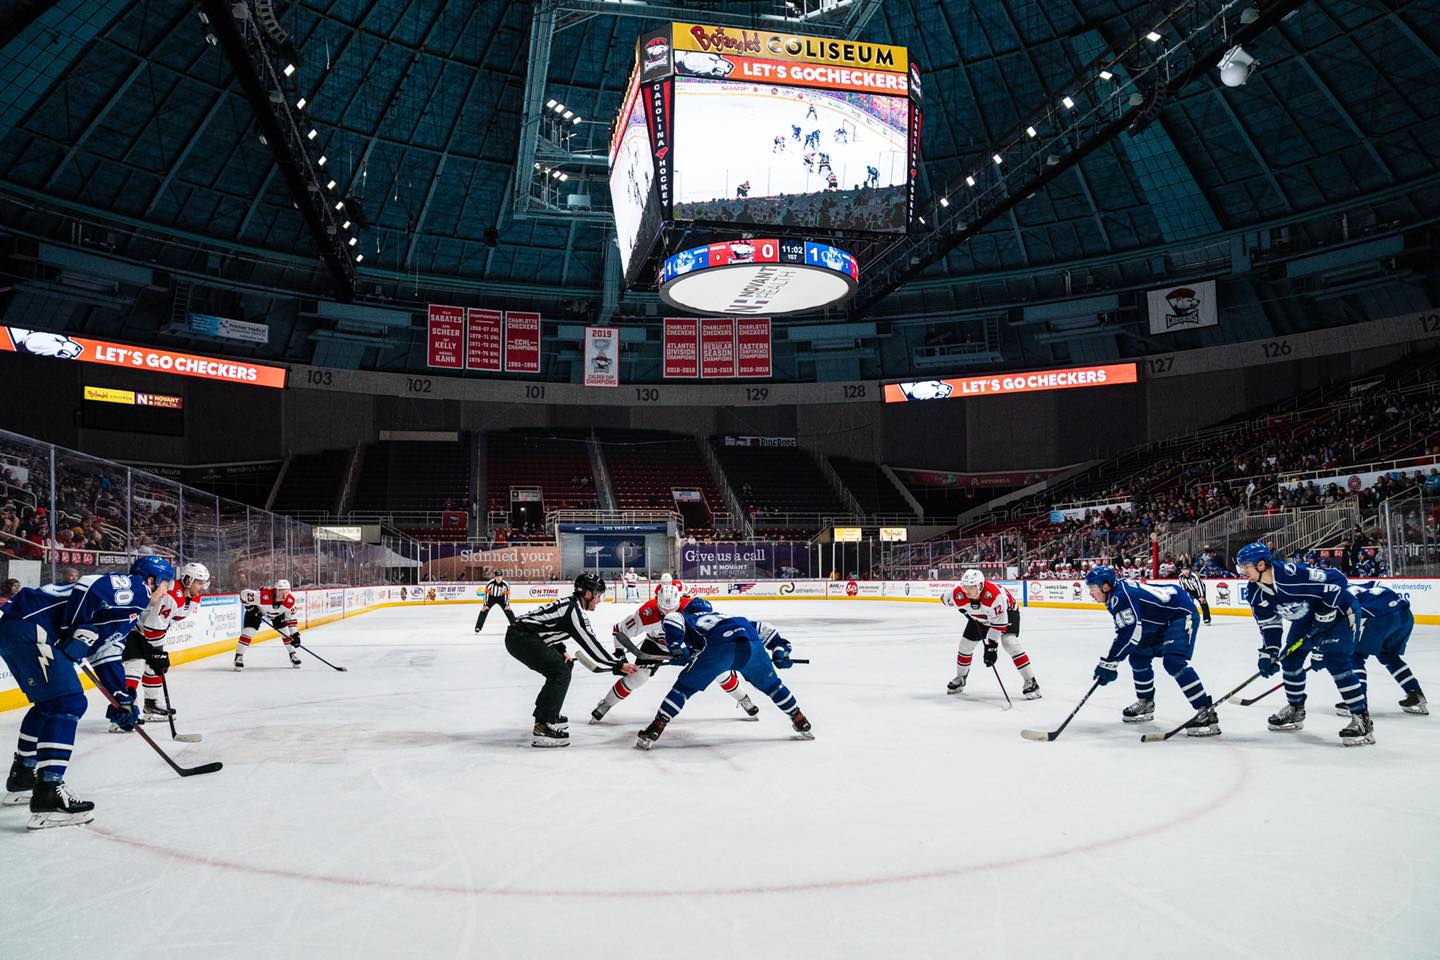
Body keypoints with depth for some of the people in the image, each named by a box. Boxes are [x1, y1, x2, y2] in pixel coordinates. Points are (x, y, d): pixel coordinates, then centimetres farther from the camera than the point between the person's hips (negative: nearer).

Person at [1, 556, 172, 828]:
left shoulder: (128, 607, 25)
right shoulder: (135, 587, -5)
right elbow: (94, 596, -24)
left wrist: (121, 699, 24)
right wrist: (75, 642, -15)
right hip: (28, 625, -11)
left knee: (50, 703, 24)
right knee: (68, 702, -14)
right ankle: (47, 795, -18)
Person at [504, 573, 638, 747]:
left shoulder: (570, 604, 13)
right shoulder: (573, 610, -18)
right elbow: (591, 645, -19)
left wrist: (561, 651, 13)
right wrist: (619, 665, -14)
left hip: (525, 635, 11)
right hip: (521, 638, -11)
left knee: (563, 666, 20)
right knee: (561, 672, -15)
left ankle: (550, 716, 28)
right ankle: (542, 729, -18)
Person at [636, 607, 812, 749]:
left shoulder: (691, 619, 32)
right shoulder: (723, 617, 45)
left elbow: (672, 618, 8)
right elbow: (763, 627, 39)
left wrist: (677, 648, 3)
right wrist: (780, 649, 32)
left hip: (720, 647, -4)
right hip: (752, 644, 4)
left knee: (685, 685, 10)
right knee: (771, 684, 28)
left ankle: (654, 730, 4)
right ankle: (801, 723, 35)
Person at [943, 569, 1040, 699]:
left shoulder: (993, 594, -44)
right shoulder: (959, 596, -30)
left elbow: (998, 622, -36)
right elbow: (947, 599, -5)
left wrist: (991, 645, -35)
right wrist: (966, 610, 4)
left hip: (1006, 611, -5)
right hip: (980, 616, 5)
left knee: (1009, 642, -25)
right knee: (966, 643, 4)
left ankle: (1031, 682, -17)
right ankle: (960, 678, 27)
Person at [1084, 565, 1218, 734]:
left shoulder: (1121, 595, -25)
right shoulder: (1116, 596, 6)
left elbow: (1130, 633, -31)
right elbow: (1125, 630, 15)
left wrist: (1108, 663, -28)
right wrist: (1111, 662, 13)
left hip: (1183, 614, -11)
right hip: (1165, 620, 11)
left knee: (1173, 660, -26)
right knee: (1139, 656, 14)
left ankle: (1207, 713, -25)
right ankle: (1146, 704, 30)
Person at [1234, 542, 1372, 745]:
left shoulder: (1293, 574, -37)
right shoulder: (1256, 593, -11)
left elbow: (1336, 580, -30)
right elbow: (1268, 624, 0)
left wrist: (1326, 613, -27)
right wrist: (1268, 653, -9)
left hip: (1337, 609, -9)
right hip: (1306, 618, 9)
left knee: (1336, 660, -20)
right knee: (1291, 657, 10)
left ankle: (1362, 720, -15)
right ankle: (1295, 710, 28)